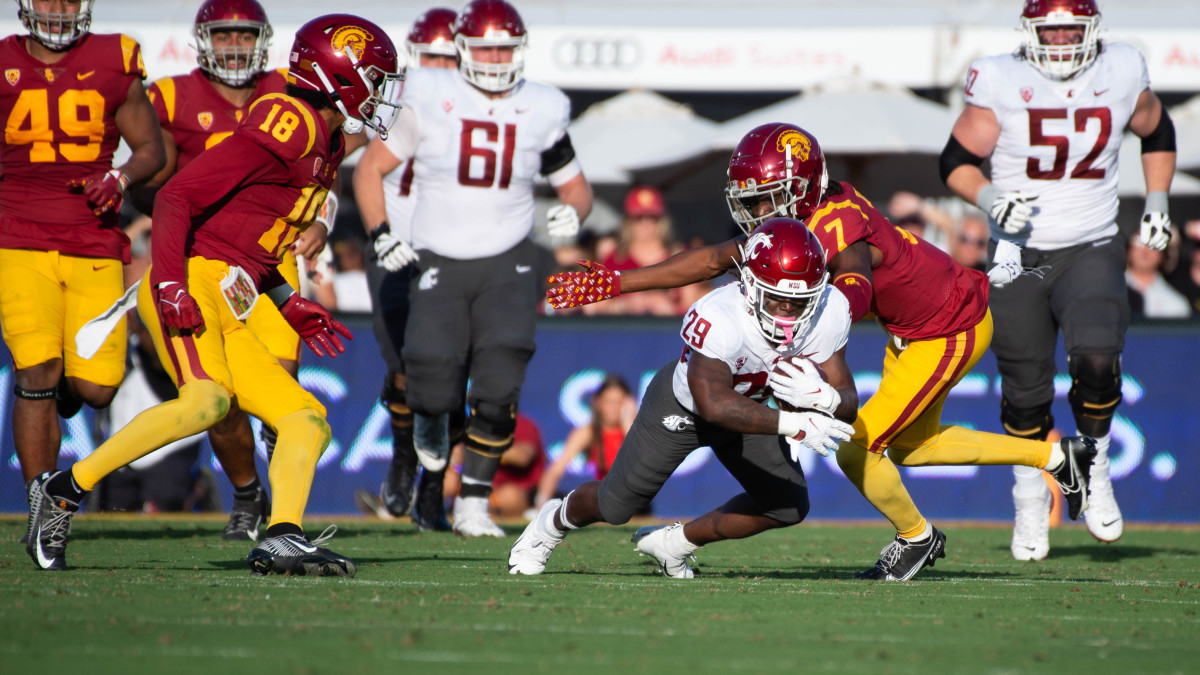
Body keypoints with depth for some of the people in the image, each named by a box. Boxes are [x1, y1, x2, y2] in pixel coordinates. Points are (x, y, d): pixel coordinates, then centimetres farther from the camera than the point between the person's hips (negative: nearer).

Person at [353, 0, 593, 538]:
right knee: (437, 387, -11)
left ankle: (474, 503, -1)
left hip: (507, 265, 1)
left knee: (499, 388, -16)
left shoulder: (541, 111, 3)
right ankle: (430, 415, 29)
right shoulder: (429, 99, -3)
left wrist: (572, 211, -10)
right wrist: (381, 235, -7)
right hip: (439, 265, -1)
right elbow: (370, 170, 6)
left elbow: (575, 187, 14)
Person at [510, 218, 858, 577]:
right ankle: (555, 520, 46)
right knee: (615, 506, 8)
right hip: (681, 408, -5)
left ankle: (674, 542, 19)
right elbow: (715, 406, -50)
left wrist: (821, 396, -48)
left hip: (745, 403, 5)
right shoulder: (717, 319, -45)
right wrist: (793, 424, -58)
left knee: (789, 506, -4)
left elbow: (848, 406, -23)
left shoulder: (829, 312, -28)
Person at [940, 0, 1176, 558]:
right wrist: (990, 199, -20)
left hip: (1092, 251, 1)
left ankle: (1094, 468, 3)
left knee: (1096, 357, -24)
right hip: (1019, 256, 0)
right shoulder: (1001, 82, -9)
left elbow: (1157, 134, 19)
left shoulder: (1121, 73, -1)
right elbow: (956, 162, -1)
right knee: (1025, 393, 4)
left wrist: (1156, 202, 8)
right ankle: (1031, 500, 29)